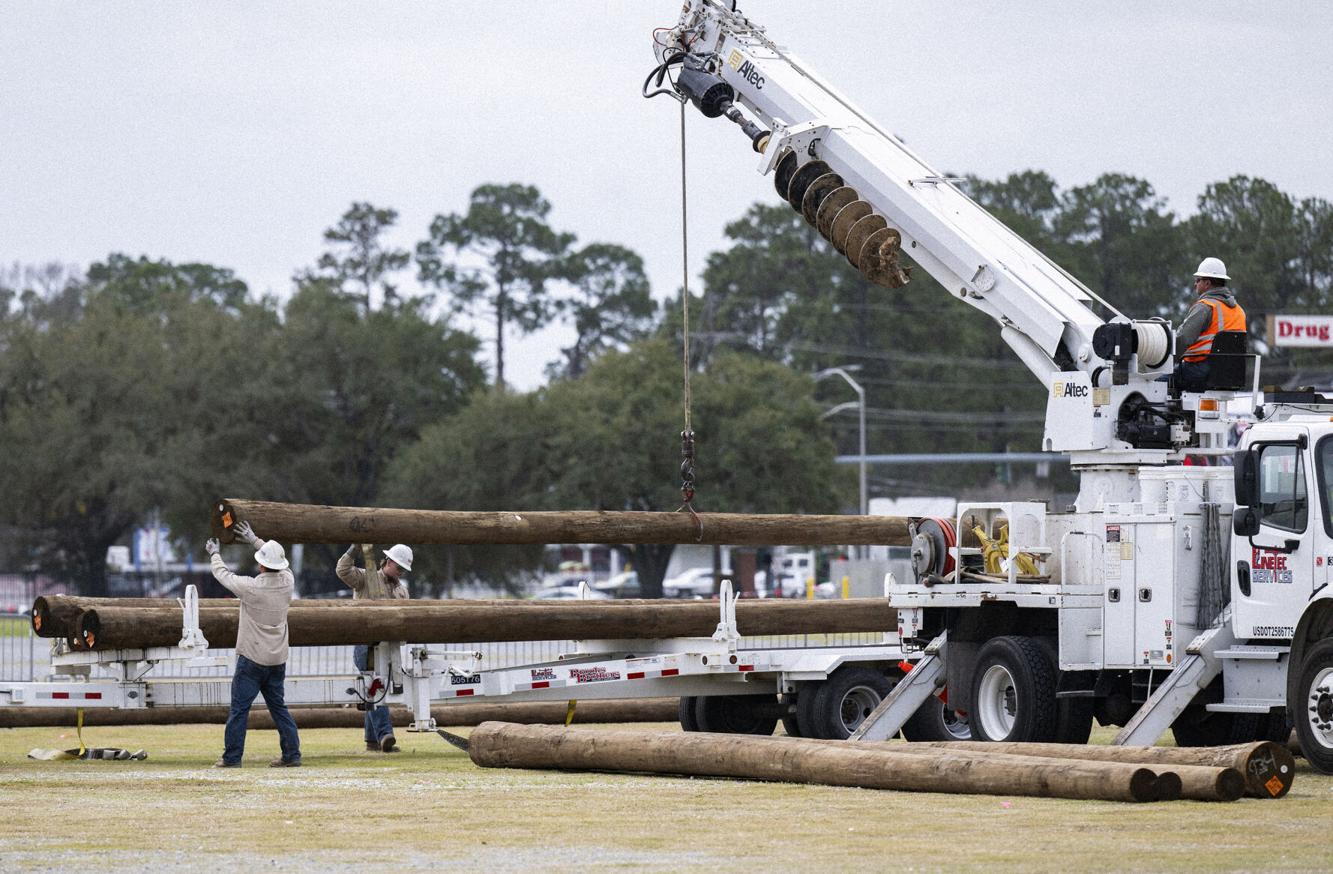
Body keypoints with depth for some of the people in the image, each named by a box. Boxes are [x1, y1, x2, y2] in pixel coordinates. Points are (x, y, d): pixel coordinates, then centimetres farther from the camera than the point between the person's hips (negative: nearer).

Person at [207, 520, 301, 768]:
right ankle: (292, 754, 9)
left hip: (251, 659, -5)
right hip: (278, 658, 5)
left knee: (239, 707, 0)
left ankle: (232, 757, 1)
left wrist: (214, 554, 20)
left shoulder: (252, 587, -17)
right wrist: (255, 540, 28)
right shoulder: (287, 581, -3)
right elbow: (278, 562, 19)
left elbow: (223, 575, 0)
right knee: (278, 706, 13)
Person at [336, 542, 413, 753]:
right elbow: (343, 571, -16)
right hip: (366, 645, -7)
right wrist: (353, 550, -27)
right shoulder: (366, 578, -1)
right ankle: (384, 735, -26)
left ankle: (372, 739, 16)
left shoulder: (402, 588, 19)